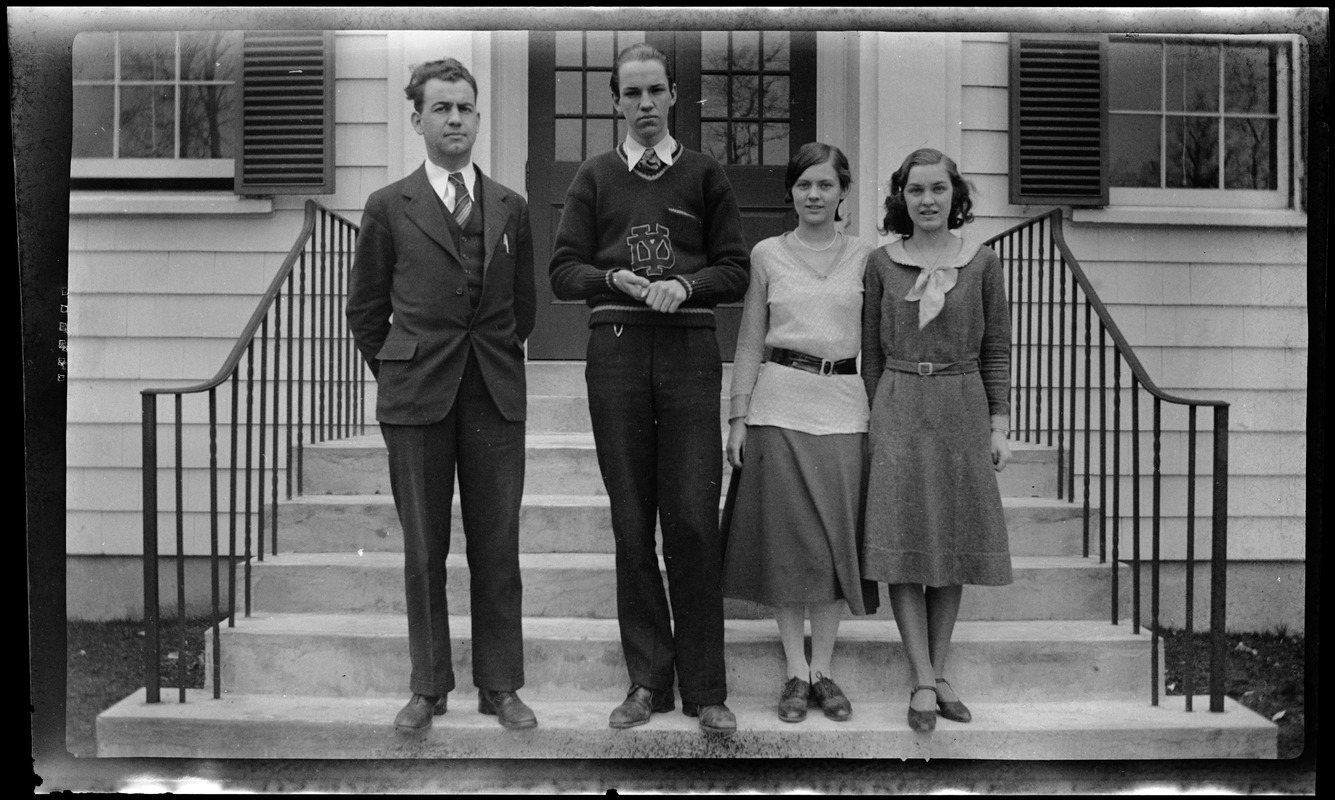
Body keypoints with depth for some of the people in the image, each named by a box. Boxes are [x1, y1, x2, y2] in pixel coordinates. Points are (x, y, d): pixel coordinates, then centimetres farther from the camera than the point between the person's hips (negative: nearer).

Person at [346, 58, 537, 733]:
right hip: (415, 398, -1)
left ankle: (500, 685, 16)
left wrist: (497, 362, 12)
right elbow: (364, 310, 9)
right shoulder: (388, 209, 4)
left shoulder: (511, 208, 10)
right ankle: (428, 686, 18)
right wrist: (398, 374, 7)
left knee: (498, 548, 4)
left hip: (496, 397, 2)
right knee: (423, 550, 5)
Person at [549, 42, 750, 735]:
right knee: (632, 522, 4)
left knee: (693, 521, -5)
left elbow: (736, 272, 7)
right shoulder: (594, 177, 14)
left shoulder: (705, 175, 12)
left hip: (689, 348, -1)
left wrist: (684, 284, -11)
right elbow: (563, 272, 7)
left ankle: (705, 689, 5)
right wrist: (617, 279, -11)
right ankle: (648, 681, 15)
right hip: (615, 347, 1)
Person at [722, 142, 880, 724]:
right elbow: (749, 341, 7)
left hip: (844, 406, 1)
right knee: (787, 537, 1)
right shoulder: (767, 255, 6)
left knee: (837, 537, 3)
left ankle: (823, 669, 15)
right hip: (780, 403, -1)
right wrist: (738, 416, 1)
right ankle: (796, 671, 11)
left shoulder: (864, 257, 8)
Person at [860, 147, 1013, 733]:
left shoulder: (982, 264, 5)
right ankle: (924, 682, 1)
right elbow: (871, 352, 7)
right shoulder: (881, 263, 5)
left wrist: (999, 426, 0)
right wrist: (874, 420, 4)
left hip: (962, 410, 1)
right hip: (899, 410, 0)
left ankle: (938, 673, 17)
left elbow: (997, 351, 6)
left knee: (953, 546, 6)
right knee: (902, 545, -5)